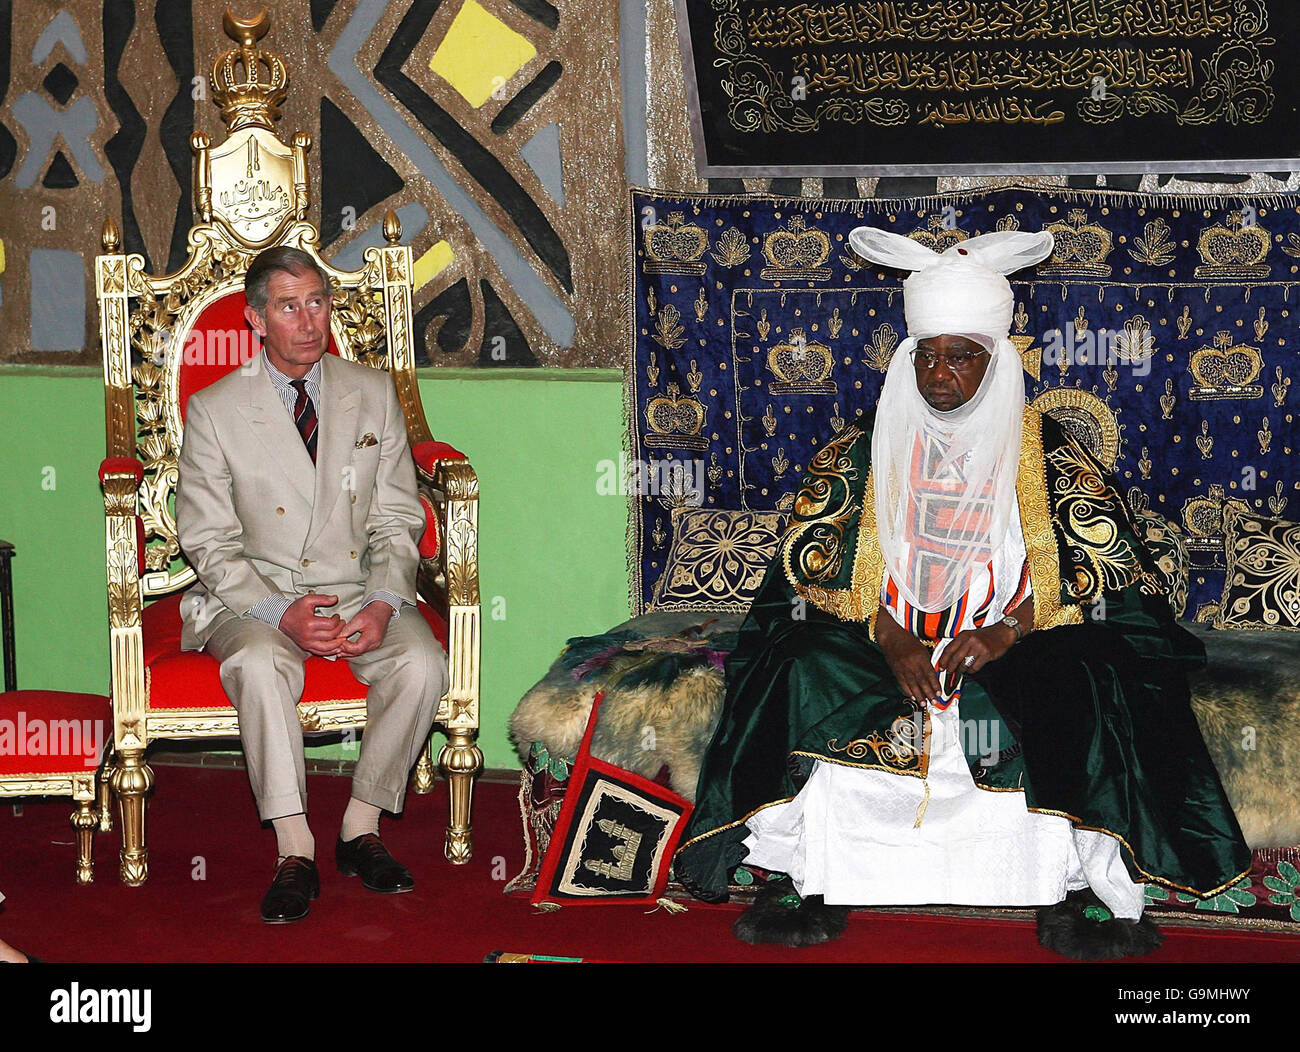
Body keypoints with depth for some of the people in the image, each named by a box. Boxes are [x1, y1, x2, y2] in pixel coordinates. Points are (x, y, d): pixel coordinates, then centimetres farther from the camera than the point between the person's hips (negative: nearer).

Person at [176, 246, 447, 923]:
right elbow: (209, 542, -4)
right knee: (259, 665, -36)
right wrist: (281, 613, -20)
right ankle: (294, 851, -26)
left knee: (421, 664, -27)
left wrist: (383, 603, -13)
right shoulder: (213, 410, -2)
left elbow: (397, 520, 7)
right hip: (255, 596, -2)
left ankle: (361, 828, -10)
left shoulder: (373, 394, 7)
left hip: (361, 590, 2)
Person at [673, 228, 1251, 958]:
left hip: (1012, 645, -1)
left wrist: (1005, 632, -18)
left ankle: (1076, 895, -22)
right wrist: (886, 634, -15)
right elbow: (812, 556, 2)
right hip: (883, 637, 1)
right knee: (805, 671, -28)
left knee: (1082, 685, -31)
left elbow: (1105, 563, -3)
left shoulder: (1043, 451, 5)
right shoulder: (866, 447, 8)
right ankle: (809, 883, -21)